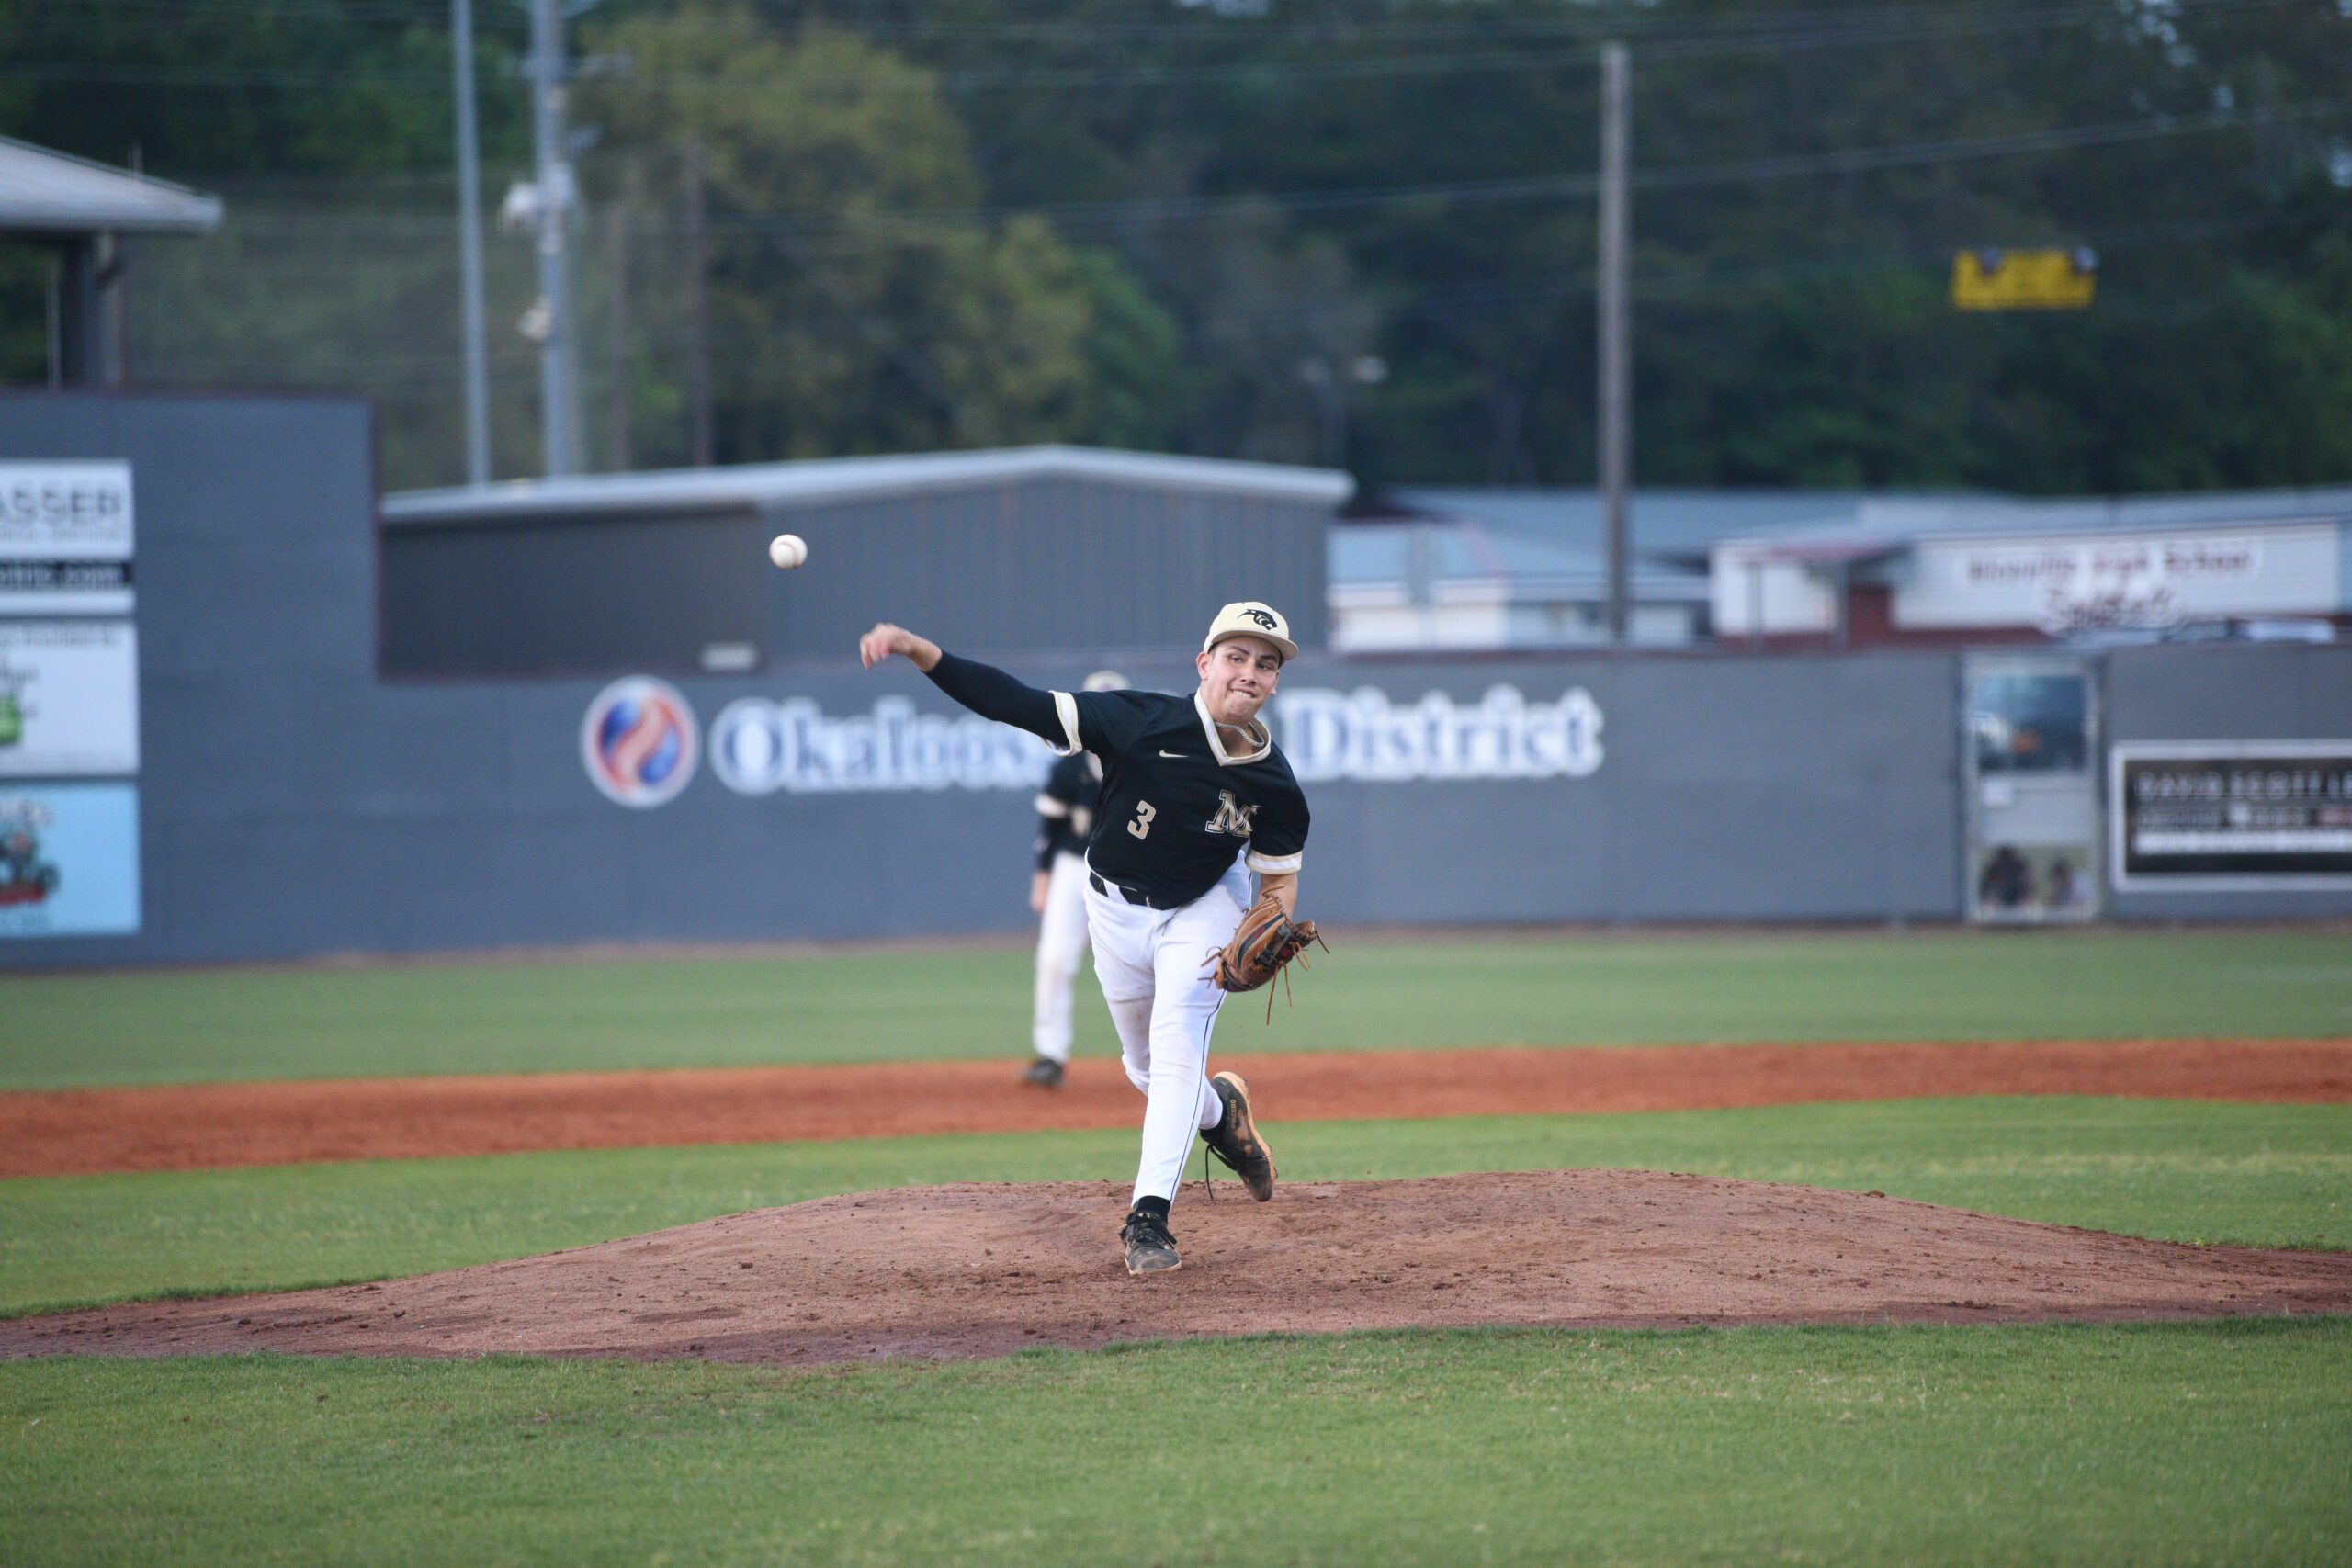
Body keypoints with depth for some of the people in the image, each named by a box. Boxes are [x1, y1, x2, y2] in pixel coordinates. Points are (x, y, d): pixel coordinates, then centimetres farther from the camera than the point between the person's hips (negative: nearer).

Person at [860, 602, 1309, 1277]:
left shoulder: (1272, 783, -21)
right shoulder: (1144, 723, -29)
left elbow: (1279, 876, -4)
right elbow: (1019, 704, -33)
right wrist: (918, 651, -44)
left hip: (1203, 910, -1)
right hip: (1117, 907, 1)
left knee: (1178, 1049, -19)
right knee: (1146, 1067, 15)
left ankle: (1149, 1216, -18)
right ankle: (1219, 1112, 48)